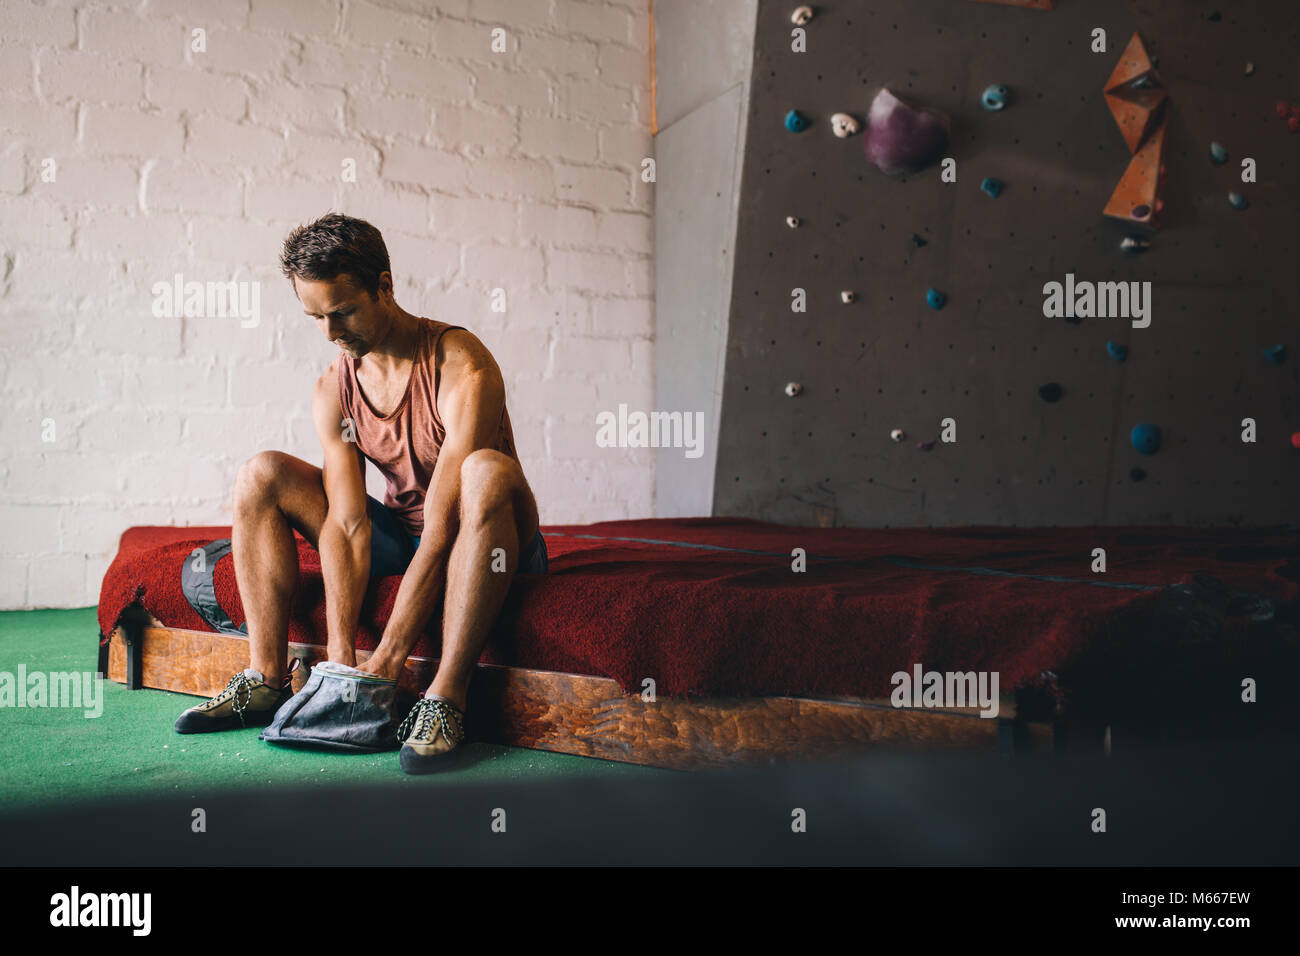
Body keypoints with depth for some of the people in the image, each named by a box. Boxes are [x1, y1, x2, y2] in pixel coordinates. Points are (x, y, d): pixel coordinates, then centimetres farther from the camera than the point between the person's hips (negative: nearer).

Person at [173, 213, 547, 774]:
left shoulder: (461, 366, -24)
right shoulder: (334, 389, -5)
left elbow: (442, 527, -30)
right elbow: (347, 524, -14)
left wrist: (388, 658, -32)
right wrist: (340, 657, -24)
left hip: (485, 539, -6)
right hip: (399, 534, 6)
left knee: (488, 470, -39)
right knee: (263, 475, -7)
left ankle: (446, 699, -39)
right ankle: (266, 681, -10)